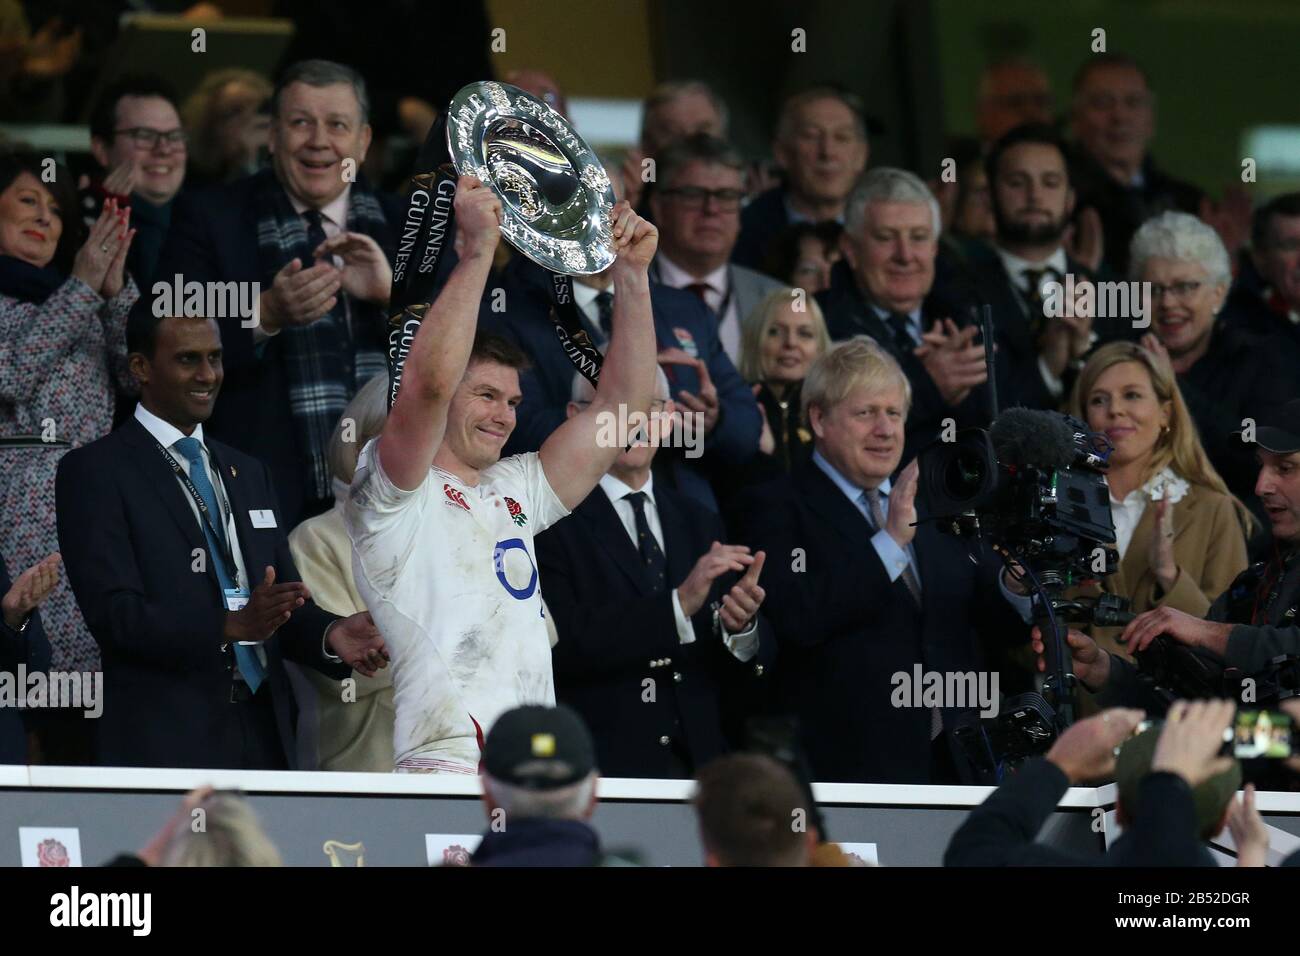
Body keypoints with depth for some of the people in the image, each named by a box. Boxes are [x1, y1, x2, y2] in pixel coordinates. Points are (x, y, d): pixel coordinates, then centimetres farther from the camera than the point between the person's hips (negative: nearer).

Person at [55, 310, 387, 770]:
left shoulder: (248, 473, 20)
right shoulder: (94, 472, -2)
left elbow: (287, 603, 18)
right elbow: (115, 614, -12)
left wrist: (329, 634, -5)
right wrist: (232, 625, -24)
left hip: (263, 739, 6)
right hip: (164, 745, -6)